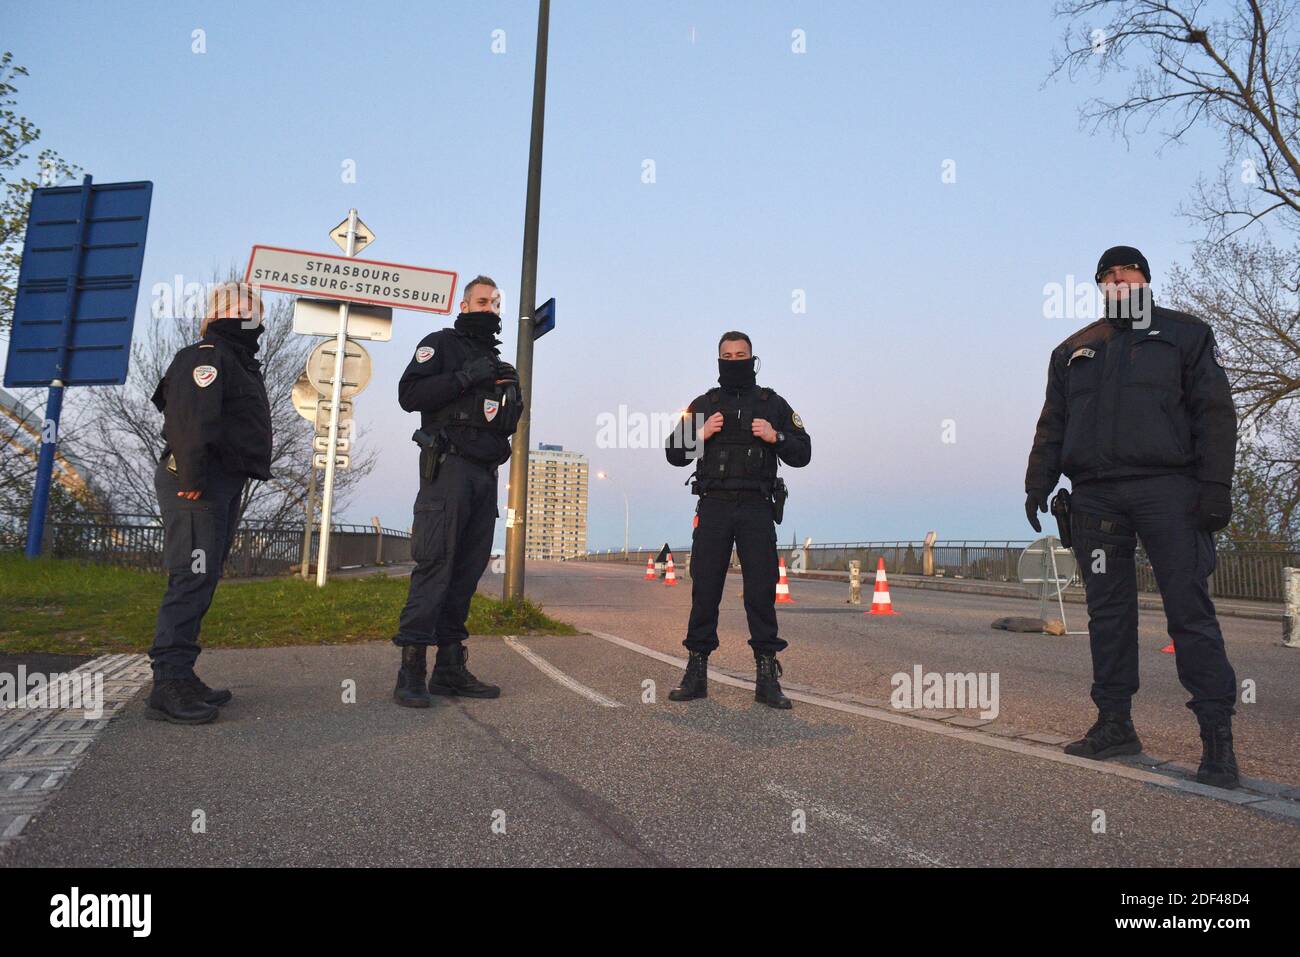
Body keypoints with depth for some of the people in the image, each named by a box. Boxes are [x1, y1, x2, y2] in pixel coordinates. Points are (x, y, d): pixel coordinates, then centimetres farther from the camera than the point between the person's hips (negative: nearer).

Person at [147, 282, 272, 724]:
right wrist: (192, 476, -27)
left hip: (223, 485, 10)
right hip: (198, 487, -10)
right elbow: (191, 417, -22)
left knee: (201, 583, 11)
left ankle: (182, 677, 18)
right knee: (191, 581, -12)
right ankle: (168, 687, -9)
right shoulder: (207, 356, -8)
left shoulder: (239, 361, 24)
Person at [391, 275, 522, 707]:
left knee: (467, 572, 4)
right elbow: (409, 394, -9)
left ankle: (450, 668, 9)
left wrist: (512, 401, 6)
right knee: (435, 566, -13)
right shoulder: (441, 344, 6)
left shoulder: (496, 363, 26)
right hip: (448, 468, -7)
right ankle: (410, 670, -10)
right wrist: (466, 377, -14)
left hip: (485, 476, 7)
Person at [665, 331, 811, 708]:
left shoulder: (772, 404, 12)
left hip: (757, 509, 0)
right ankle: (696, 674, 7)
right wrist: (700, 434, -5)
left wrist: (776, 437, -8)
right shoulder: (702, 405, 14)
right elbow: (674, 454, 13)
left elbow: (802, 454, 10)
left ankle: (767, 677, 3)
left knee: (761, 591, -3)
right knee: (704, 589, 0)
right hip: (713, 508, 1)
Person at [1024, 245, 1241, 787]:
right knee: (1107, 611, 4)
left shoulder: (1186, 334, 12)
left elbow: (1214, 413, 3)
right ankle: (1115, 723, 11)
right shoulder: (1073, 351, 20)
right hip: (1094, 496, 3)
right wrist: (1038, 484, 6)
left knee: (1189, 609, -6)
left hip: (1167, 489, -3)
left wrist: (1215, 485, -8)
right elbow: (1051, 426, 17)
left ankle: (1217, 736, -1)